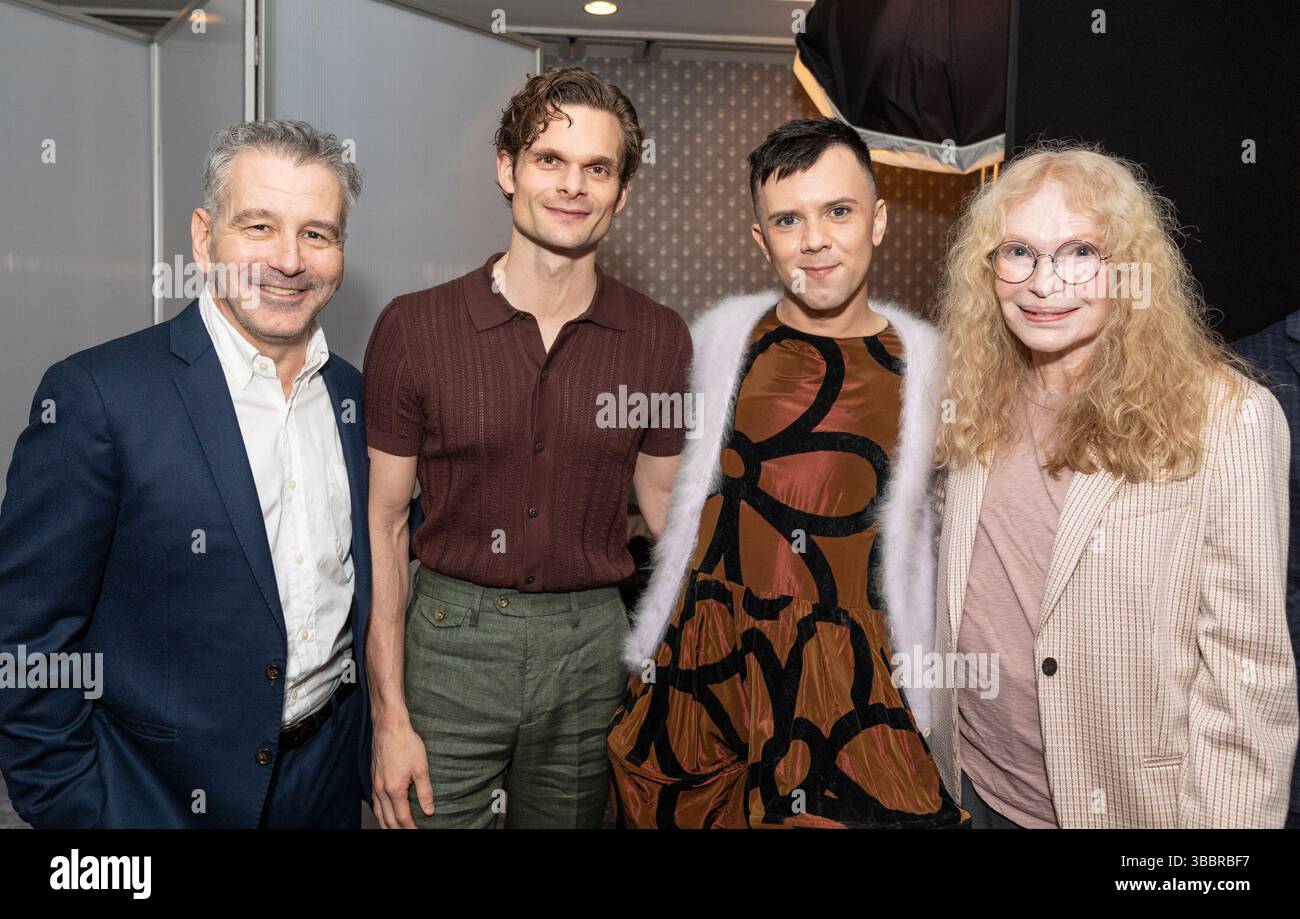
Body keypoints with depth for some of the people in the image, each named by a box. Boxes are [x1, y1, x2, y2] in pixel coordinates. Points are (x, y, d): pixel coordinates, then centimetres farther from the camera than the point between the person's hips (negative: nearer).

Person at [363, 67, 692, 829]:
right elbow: (384, 523, -5)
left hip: (590, 645, 2)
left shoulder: (660, 339, -2)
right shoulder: (415, 328, -7)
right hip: (453, 644, -1)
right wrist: (389, 717, -7)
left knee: (573, 815, 17)